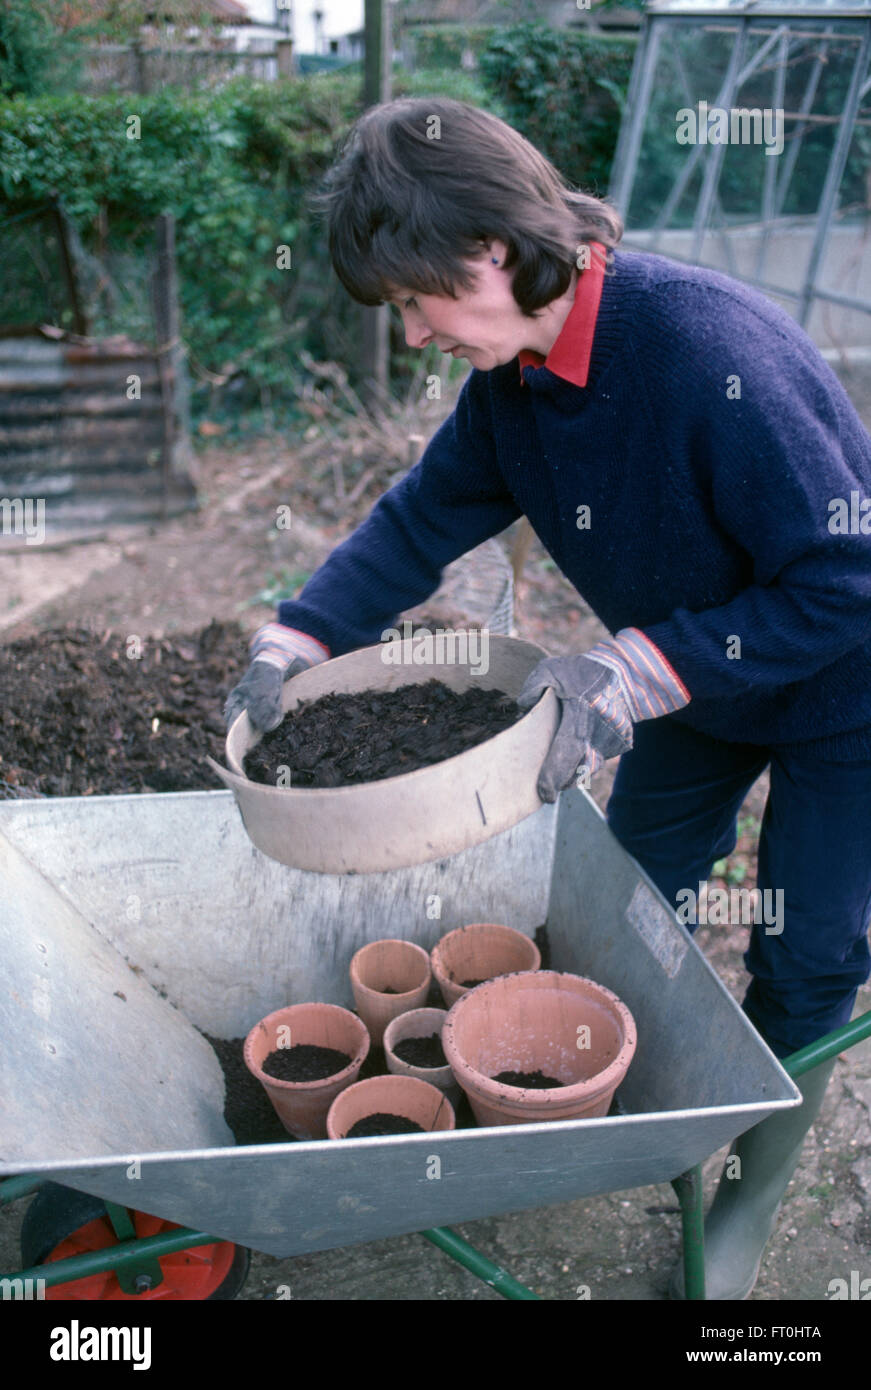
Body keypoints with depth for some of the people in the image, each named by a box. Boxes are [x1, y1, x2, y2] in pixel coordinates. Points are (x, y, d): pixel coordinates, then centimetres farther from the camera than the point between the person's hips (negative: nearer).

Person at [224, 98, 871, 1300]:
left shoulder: (711, 352, -37)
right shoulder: (514, 372, -12)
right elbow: (424, 518, -2)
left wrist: (635, 671, -37)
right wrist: (296, 643, -16)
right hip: (693, 680, 7)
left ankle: (757, 1191, 34)